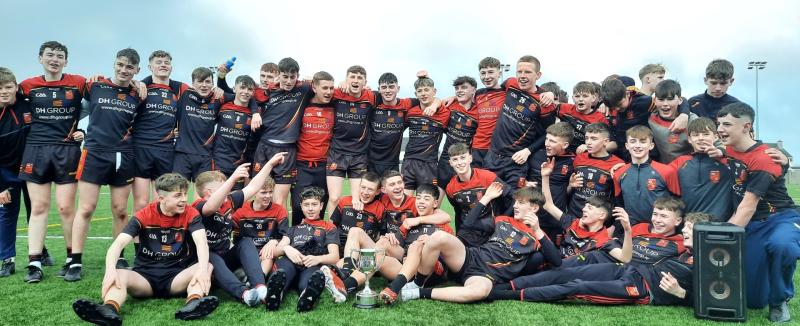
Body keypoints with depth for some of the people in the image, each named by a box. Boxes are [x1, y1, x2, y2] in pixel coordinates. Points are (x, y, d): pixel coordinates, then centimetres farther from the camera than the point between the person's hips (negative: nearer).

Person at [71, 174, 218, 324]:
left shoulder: (190, 214, -6)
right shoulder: (144, 216, -5)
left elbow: (201, 241, -22)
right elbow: (119, 243, -17)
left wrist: (202, 269, -44)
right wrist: (110, 270, -38)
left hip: (177, 276, 0)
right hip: (145, 275, 1)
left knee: (207, 267, -30)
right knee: (119, 275, -30)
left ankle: (193, 304, -58)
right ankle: (109, 309, -59)